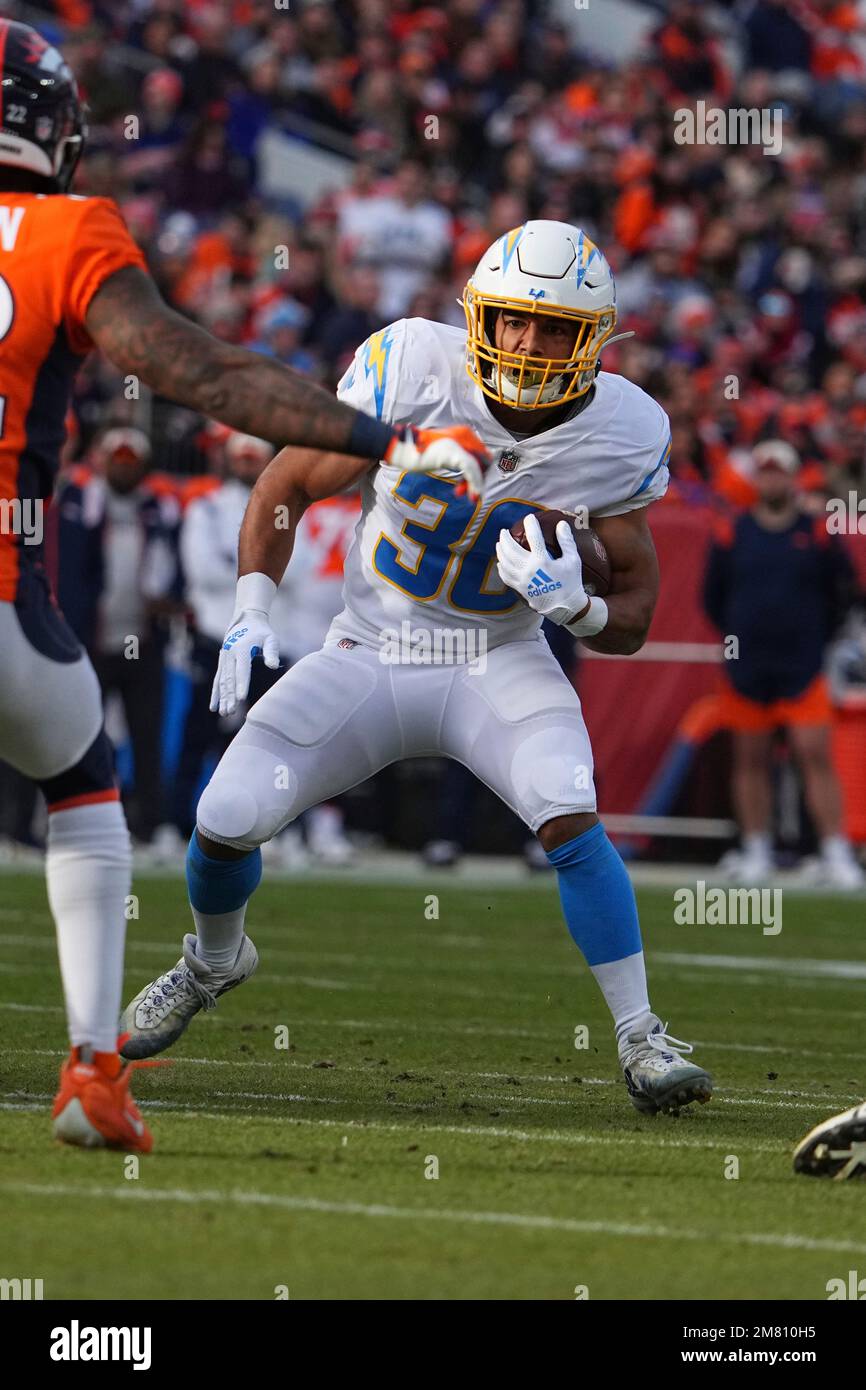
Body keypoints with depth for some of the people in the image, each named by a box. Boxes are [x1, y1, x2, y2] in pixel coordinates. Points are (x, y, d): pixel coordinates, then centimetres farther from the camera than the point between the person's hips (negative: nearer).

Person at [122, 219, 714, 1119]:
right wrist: (251, 615, -14)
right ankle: (213, 961, 27)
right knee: (225, 822, -9)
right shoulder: (413, 370, -18)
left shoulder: (620, 437, -15)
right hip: (370, 654, 1)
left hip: (499, 663, -1)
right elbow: (288, 483, -4)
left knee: (569, 818, -29)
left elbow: (632, 623, -5)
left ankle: (641, 1041, -14)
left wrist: (576, 605, -28)